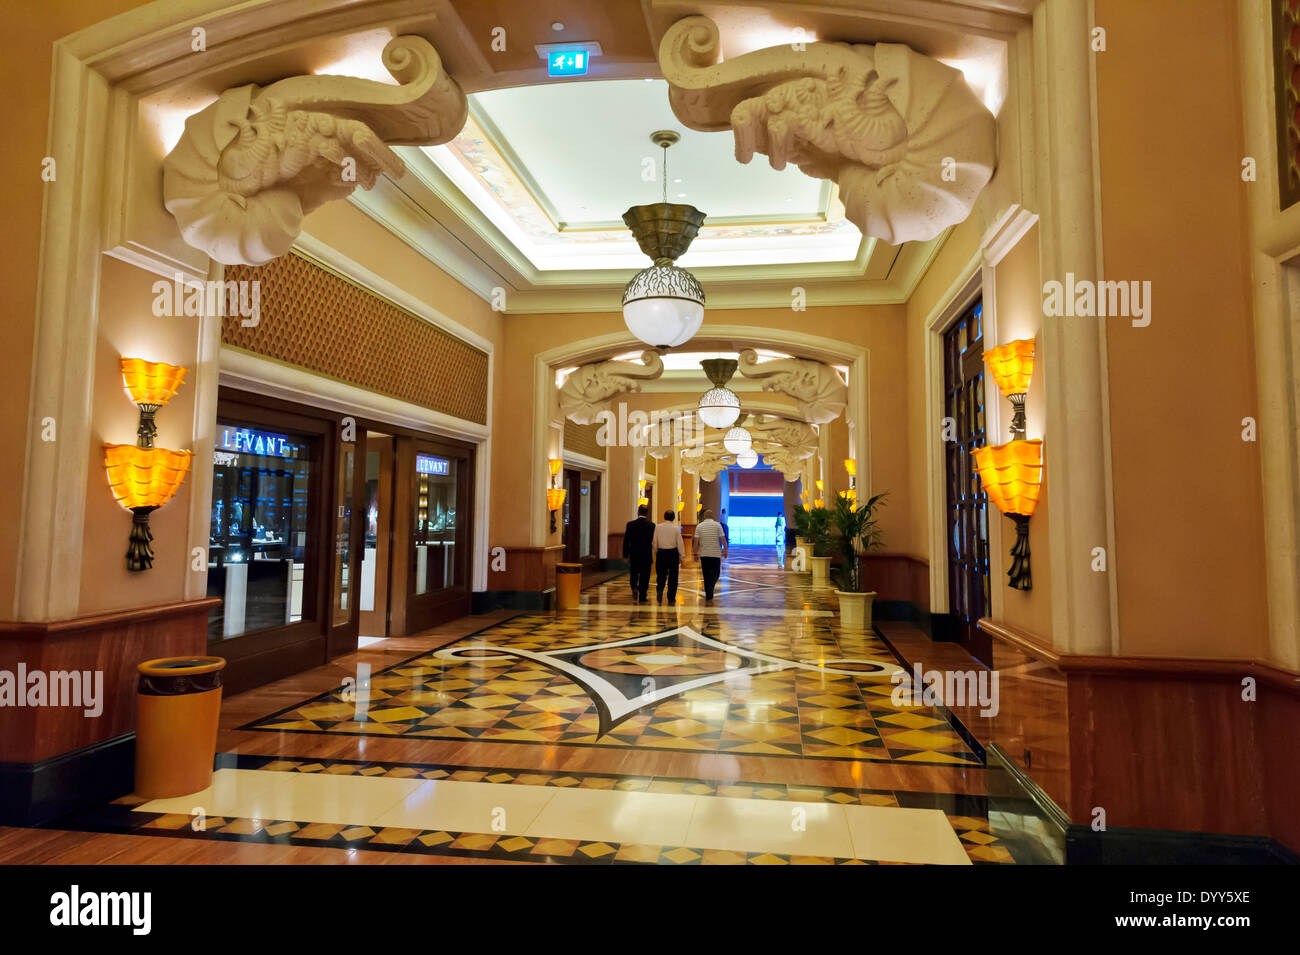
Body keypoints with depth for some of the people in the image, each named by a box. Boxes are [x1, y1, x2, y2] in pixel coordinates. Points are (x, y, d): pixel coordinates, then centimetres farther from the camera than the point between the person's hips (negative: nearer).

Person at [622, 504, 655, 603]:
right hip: (647, 555, -1)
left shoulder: (630, 524, -5)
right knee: (644, 576, 7)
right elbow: (654, 540, -2)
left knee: (633, 575, 16)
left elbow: (626, 540, -3)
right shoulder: (651, 525, -7)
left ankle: (634, 589, -8)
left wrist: (625, 554, 4)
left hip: (634, 555, 1)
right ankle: (642, 597, 9)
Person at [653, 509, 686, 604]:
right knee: (673, 576, 7)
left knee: (661, 575, 10)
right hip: (673, 553, -1)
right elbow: (680, 543, -4)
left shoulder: (658, 527, 0)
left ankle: (659, 590, -16)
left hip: (661, 552, 1)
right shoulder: (676, 528, -5)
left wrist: (656, 553, 14)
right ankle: (671, 598, 10)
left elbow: (655, 542, 2)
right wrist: (682, 556, 2)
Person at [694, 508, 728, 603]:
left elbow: (696, 541, -2)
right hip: (716, 554, -2)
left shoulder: (699, 526, 1)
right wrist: (725, 550, 6)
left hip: (703, 554, 2)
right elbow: (723, 539, -6)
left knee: (706, 575, 9)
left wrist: (696, 553, 7)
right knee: (715, 573, 10)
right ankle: (709, 595, -3)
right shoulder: (717, 525, -3)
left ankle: (708, 596, 10)